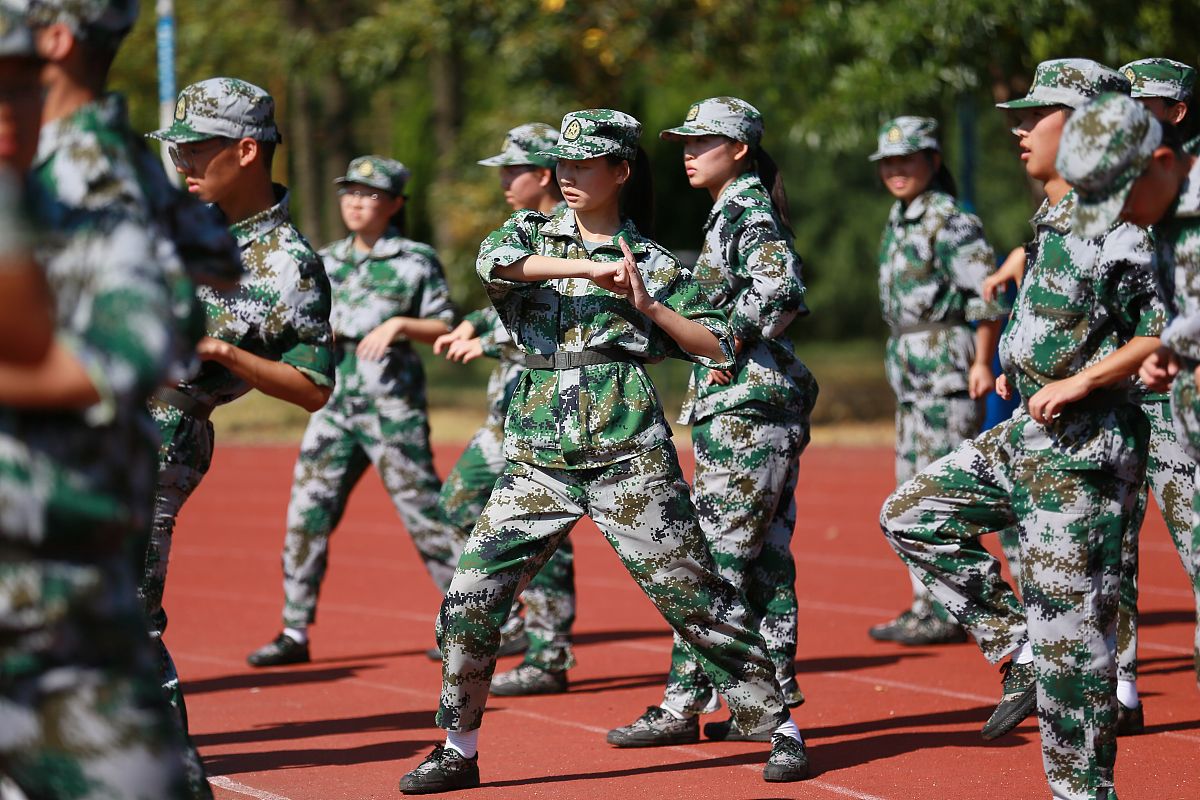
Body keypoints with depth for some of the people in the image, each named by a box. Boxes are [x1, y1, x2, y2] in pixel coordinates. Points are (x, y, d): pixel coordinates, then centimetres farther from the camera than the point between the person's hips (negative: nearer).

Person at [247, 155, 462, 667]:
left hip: (392, 407, -5)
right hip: (335, 400, 5)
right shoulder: (326, 262, 15)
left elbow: (446, 329, -2)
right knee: (307, 514, 0)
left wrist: (400, 324, -17)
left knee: (422, 511, -3)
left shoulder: (416, 260, 0)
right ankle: (295, 633, 5)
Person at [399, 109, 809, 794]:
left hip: (629, 454, -2)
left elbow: (721, 348, 4)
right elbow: (494, 260, -12)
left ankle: (779, 728, 7)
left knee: (692, 592, -3)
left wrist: (647, 304, -7)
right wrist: (588, 268, -17)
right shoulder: (532, 233, 12)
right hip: (539, 457, 2)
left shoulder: (655, 263, 8)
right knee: (470, 599, -4)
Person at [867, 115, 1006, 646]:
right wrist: (903, 359, 16)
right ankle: (925, 605, 18)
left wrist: (982, 363, -18)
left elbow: (989, 292, -17)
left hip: (948, 368, -10)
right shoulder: (899, 221, 15)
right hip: (913, 373, 10)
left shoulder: (950, 221, -13)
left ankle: (948, 612, -8)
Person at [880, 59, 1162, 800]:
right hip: (1030, 434, 10)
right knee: (912, 515, 12)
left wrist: (1077, 383, -22)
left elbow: (1165, 332, -21)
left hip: (1087, 447, -10)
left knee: (1069, 624, -5)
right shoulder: (1053, 218, 12)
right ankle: (1018, 651, 13)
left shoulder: (1109, 222, -17)